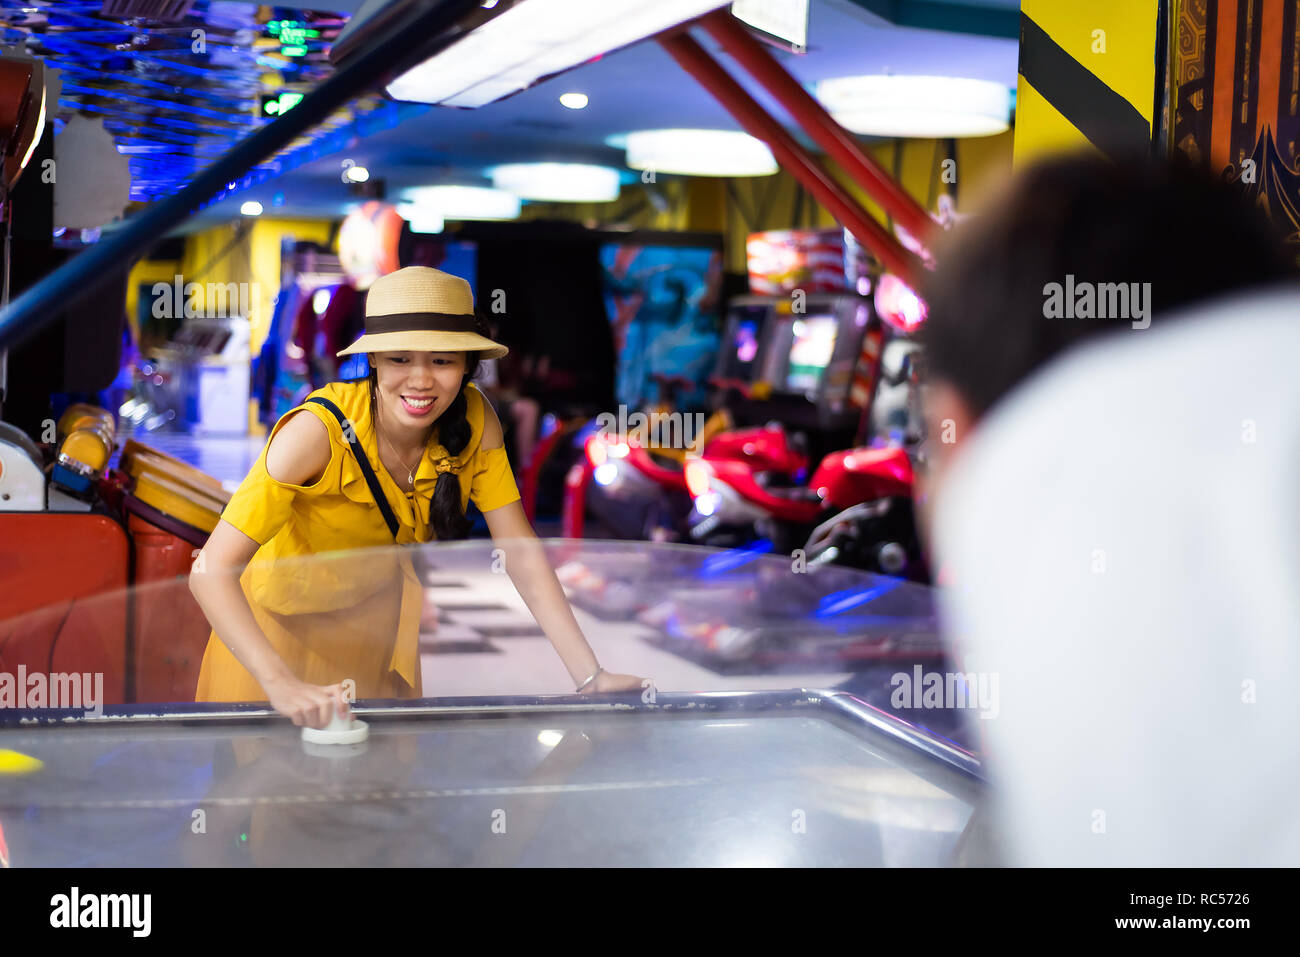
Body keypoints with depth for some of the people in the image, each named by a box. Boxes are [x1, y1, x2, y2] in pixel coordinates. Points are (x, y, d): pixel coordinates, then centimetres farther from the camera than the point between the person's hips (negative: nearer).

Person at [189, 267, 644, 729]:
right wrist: (282, 686, -48)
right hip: (284, 619, -4)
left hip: (379, 614, 4)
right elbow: (210, 570, -37)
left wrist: (590, 677, -26)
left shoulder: (473, 418, -20)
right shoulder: (320, 431, -33)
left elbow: (520, 552, -17)